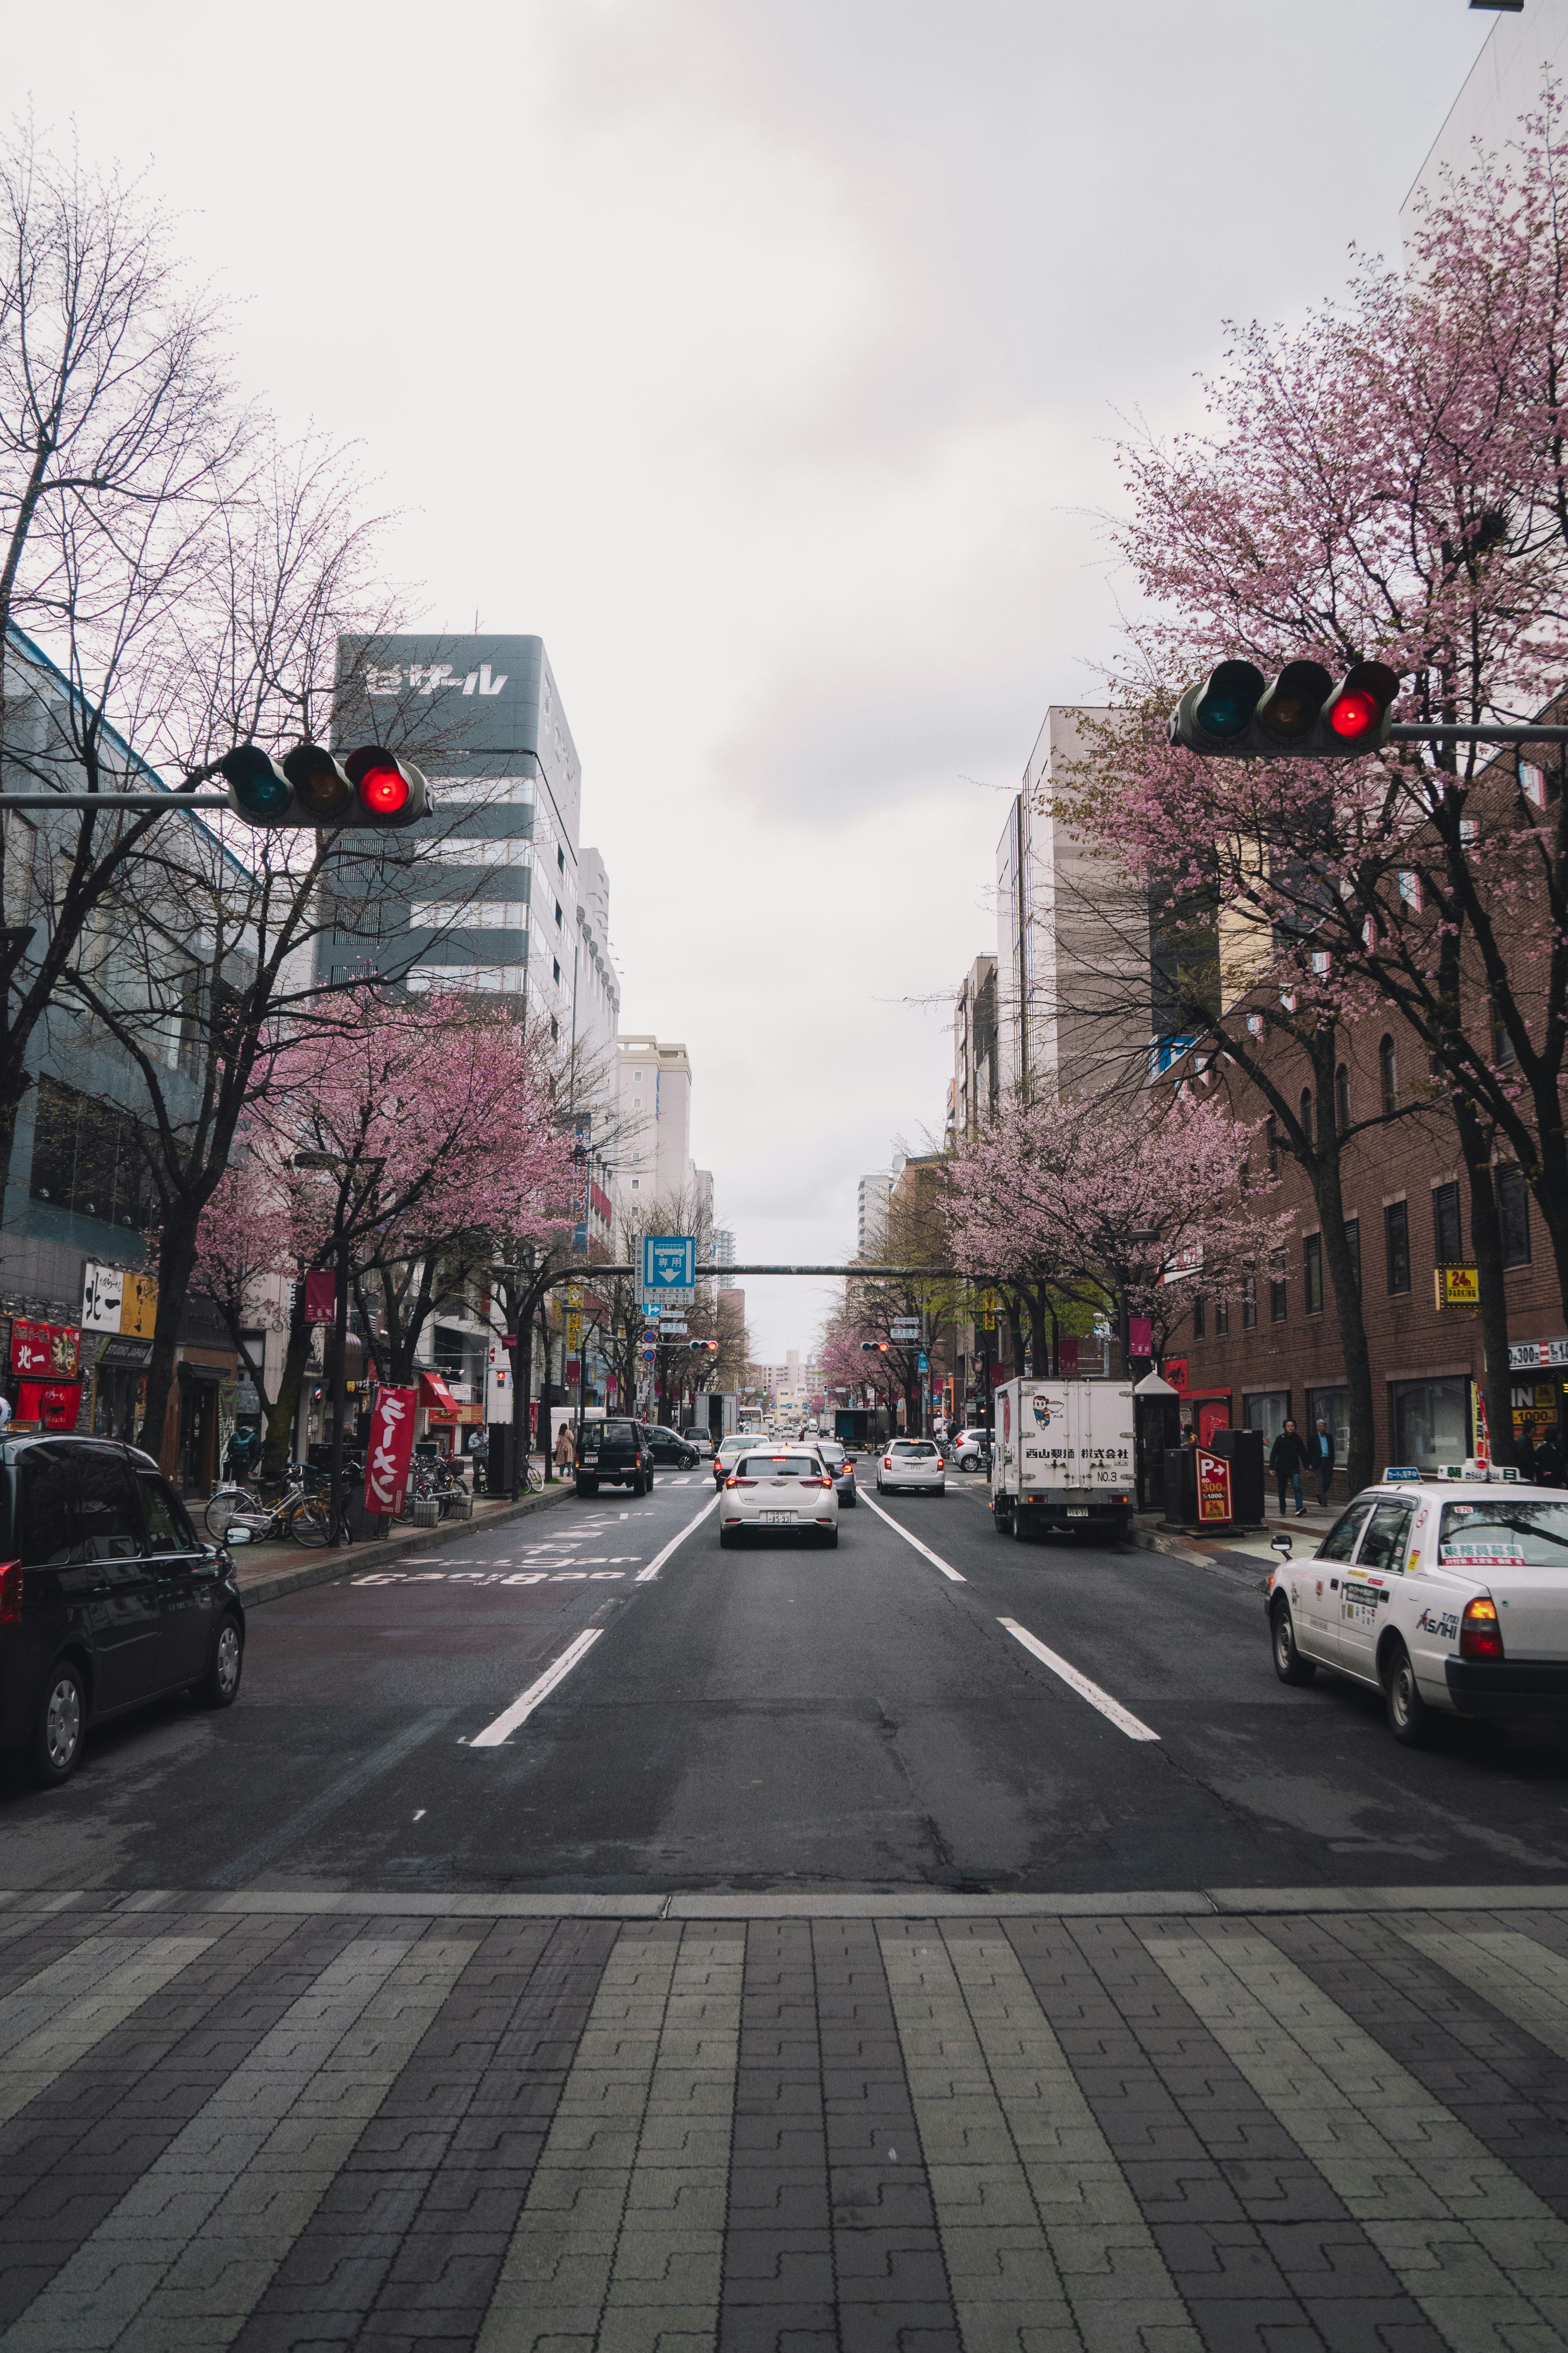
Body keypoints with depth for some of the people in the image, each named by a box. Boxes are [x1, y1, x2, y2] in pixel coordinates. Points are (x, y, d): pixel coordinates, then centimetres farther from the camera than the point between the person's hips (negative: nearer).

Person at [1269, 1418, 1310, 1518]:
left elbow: (1303, 1453, 12)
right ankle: (1282, 1510, 23)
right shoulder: (1280, 1439, -2)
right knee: (1282, 1490, 9)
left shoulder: (1298, 1439, 4)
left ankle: (1299, 1509, -28)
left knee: (1297, 1487, -17)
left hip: (1294, 1468, 0)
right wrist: (1272, 1468, -8)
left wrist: (1306, 1467, 12)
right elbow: (1274, 1454, -2)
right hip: (1282, 1468, 0)